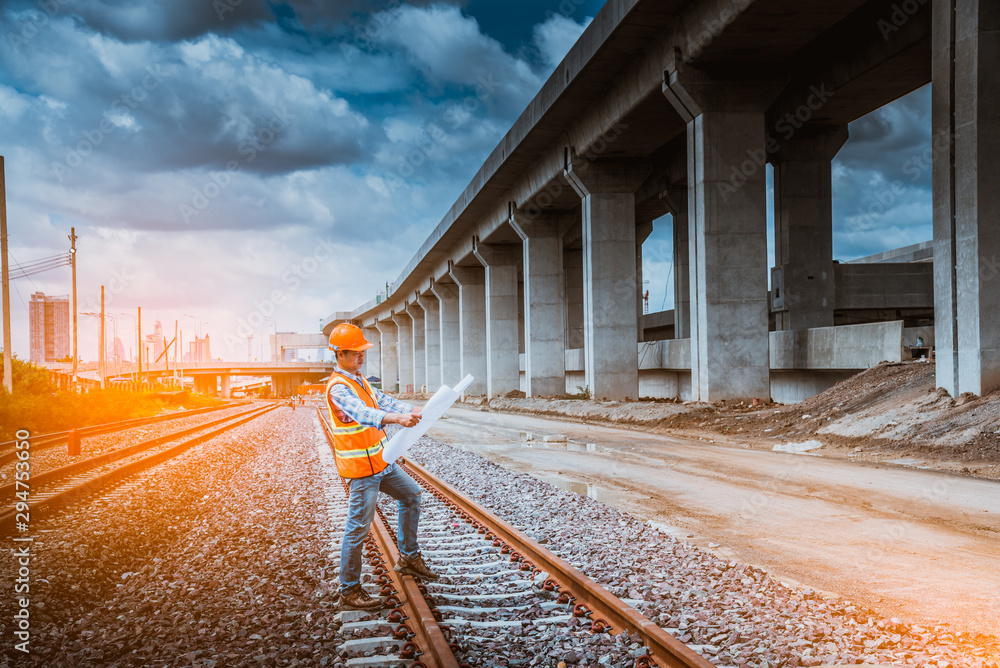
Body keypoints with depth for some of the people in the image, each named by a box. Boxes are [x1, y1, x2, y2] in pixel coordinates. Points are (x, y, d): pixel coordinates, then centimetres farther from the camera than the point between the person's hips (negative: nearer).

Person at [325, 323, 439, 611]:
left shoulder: (358, 380, 13)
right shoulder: (339, 387, -19)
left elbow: (382, 401, 7)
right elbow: (361, 413, -37)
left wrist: (414, 410, -9)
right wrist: (397, 418, -51)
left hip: (381, 461, 10)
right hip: (361, 468, -10)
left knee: (411, 495, 22)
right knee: (357, 528, -5)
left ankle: (409, 557, 33)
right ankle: (349, 592, 4)